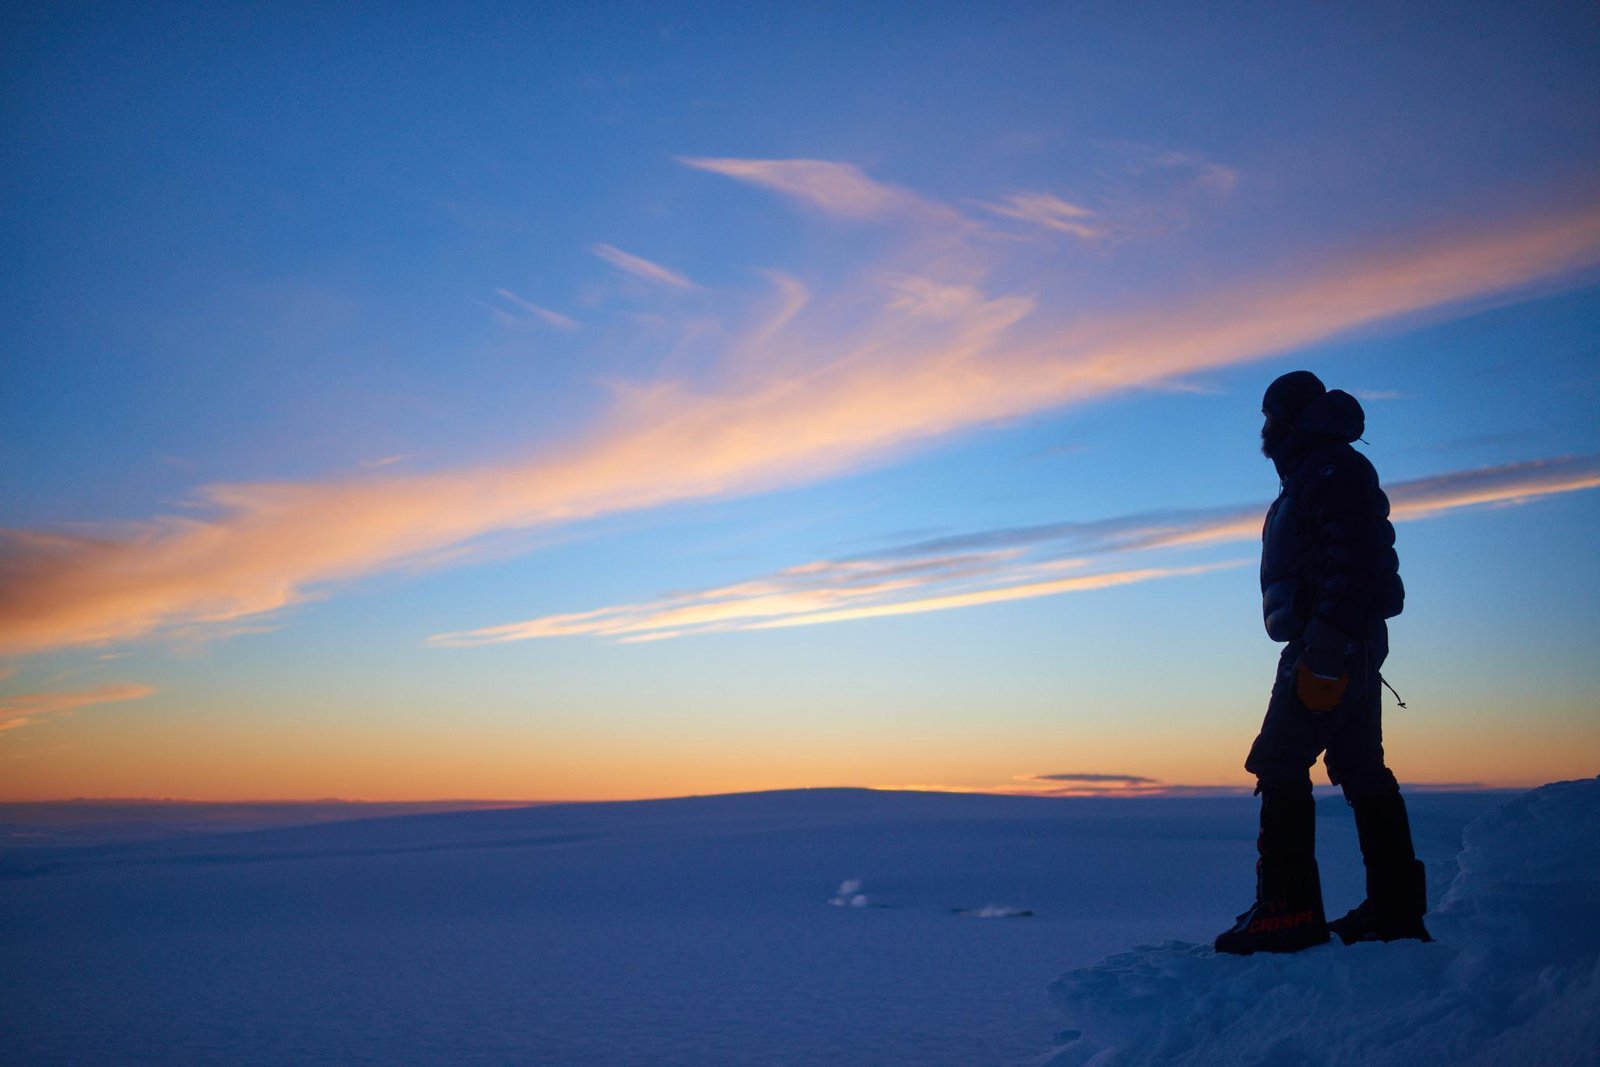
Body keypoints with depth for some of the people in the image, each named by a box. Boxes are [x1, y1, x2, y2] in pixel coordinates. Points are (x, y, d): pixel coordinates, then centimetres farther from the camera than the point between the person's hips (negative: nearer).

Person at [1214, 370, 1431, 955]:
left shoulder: (1331, 467, -9)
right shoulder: (1310, 476, 23)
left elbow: (1353, 560, -20)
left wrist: (1326, 649, -26)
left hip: (1332, 645, -11)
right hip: (1351, 649, 11)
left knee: (1280, 765, -12)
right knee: (1361, 772, 11)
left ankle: (1288, 908, -14)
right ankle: (1396, 908, 15)